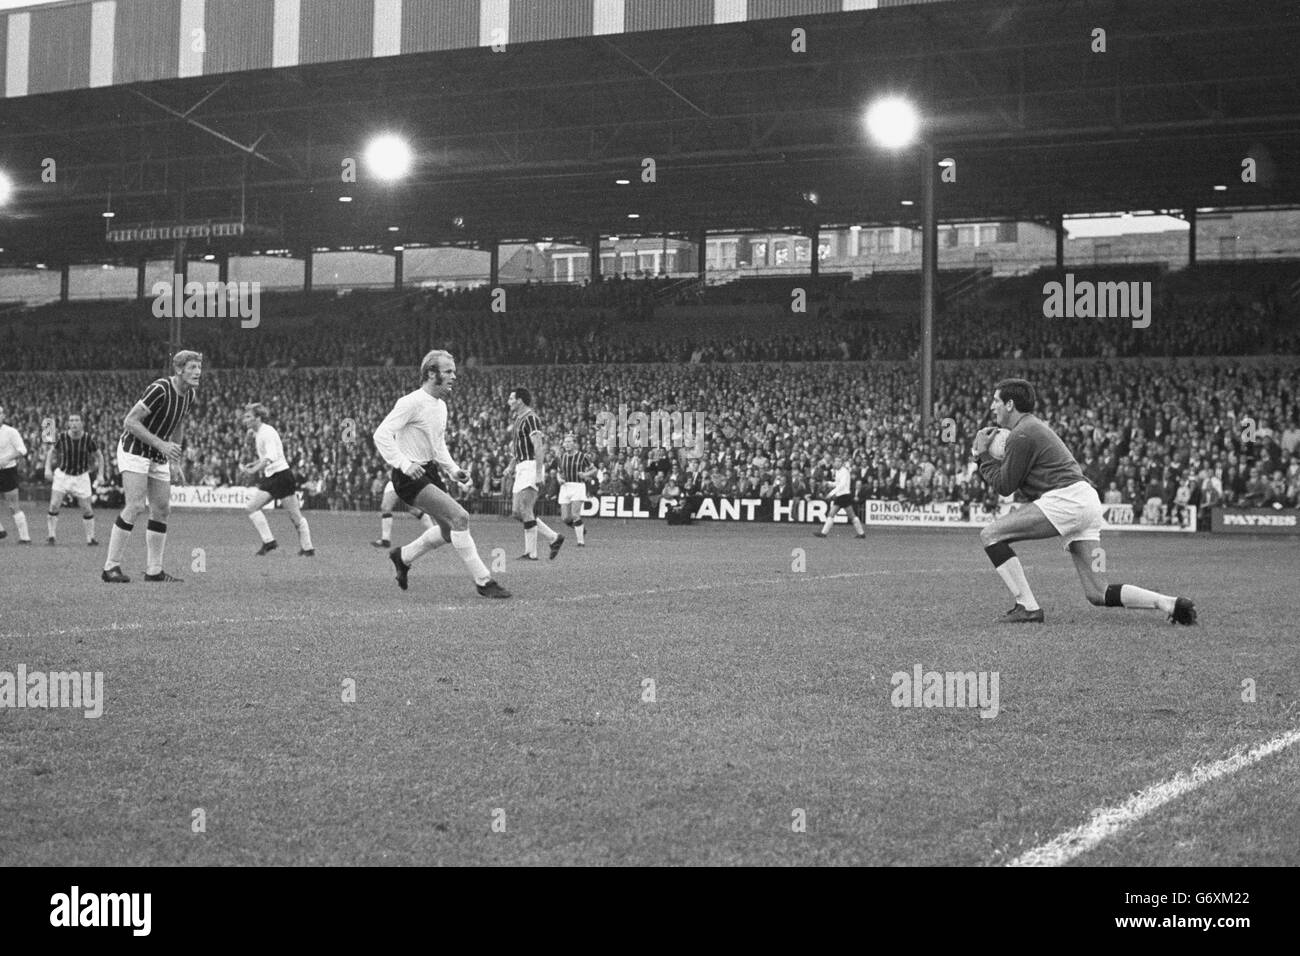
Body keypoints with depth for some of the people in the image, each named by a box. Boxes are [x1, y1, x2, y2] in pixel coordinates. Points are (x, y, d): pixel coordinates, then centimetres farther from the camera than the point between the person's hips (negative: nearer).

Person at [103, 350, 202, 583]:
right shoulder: (159, 389, -24)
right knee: (136, 507, -18)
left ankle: (154, 570, 11)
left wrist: (175, 462, 16)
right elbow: (130, 421, -23)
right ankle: (111, 567, -12)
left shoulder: (188, 394, 2)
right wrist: (161, 444, -27)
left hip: (159, 457, 8)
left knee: (162, 509, 5)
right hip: (134, 449, -8)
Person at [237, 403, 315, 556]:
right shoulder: (257, 434, 13)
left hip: (282, 476, -9)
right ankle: (268, 541, 6)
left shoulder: (268, 433, -15)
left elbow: (271, 457, -28)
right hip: (270, 478, 9)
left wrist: (253, 470, -37)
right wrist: (251, 465, 10)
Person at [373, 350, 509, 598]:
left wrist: (453, 470, 10)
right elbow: (381, 435, -22)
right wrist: (403, 464, -29)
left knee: (449, 530, 13)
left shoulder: (441, 405, 13)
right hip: (410, 476, -10)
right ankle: (483, 582, -14)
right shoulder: (412, 402, -16)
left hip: (430, 472, 10)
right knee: (460, 517, -20)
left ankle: (403, 557, 35)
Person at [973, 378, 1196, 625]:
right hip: (1086, 501, 10)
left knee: (990, 534, -6)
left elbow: (1004, 486, -4)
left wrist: (983, 455, 7)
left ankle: (1027, 607, -8)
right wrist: (985, 455, 13)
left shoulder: (1021, 434, -5)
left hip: (1065, 500, -10)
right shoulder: (1035, 425, 26)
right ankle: (1171, 604, -3)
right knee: (1098, 594, 7)